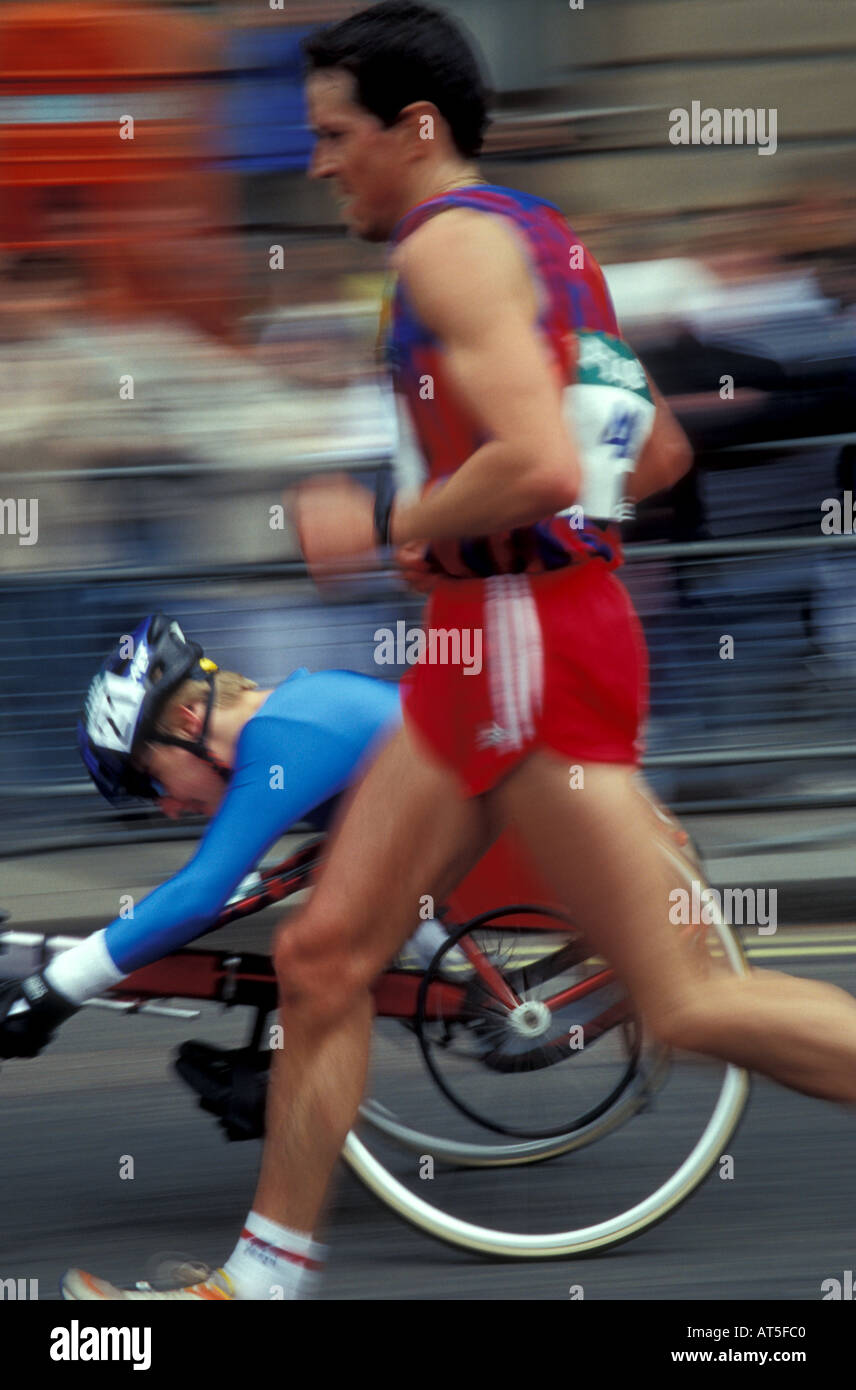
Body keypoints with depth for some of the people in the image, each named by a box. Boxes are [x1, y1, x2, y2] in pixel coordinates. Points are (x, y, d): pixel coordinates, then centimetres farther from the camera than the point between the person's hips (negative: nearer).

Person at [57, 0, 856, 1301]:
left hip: (531, 649, -10)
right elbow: (661, 453, 23)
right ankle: (264, 1277, 14)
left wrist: (384, 527, -12)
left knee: (682, 1002, -8)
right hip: (485, 651, 10)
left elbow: (542, 465, -26)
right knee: (325, 952, 9)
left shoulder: (454, 241, -12)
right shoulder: (537, 240, 18)